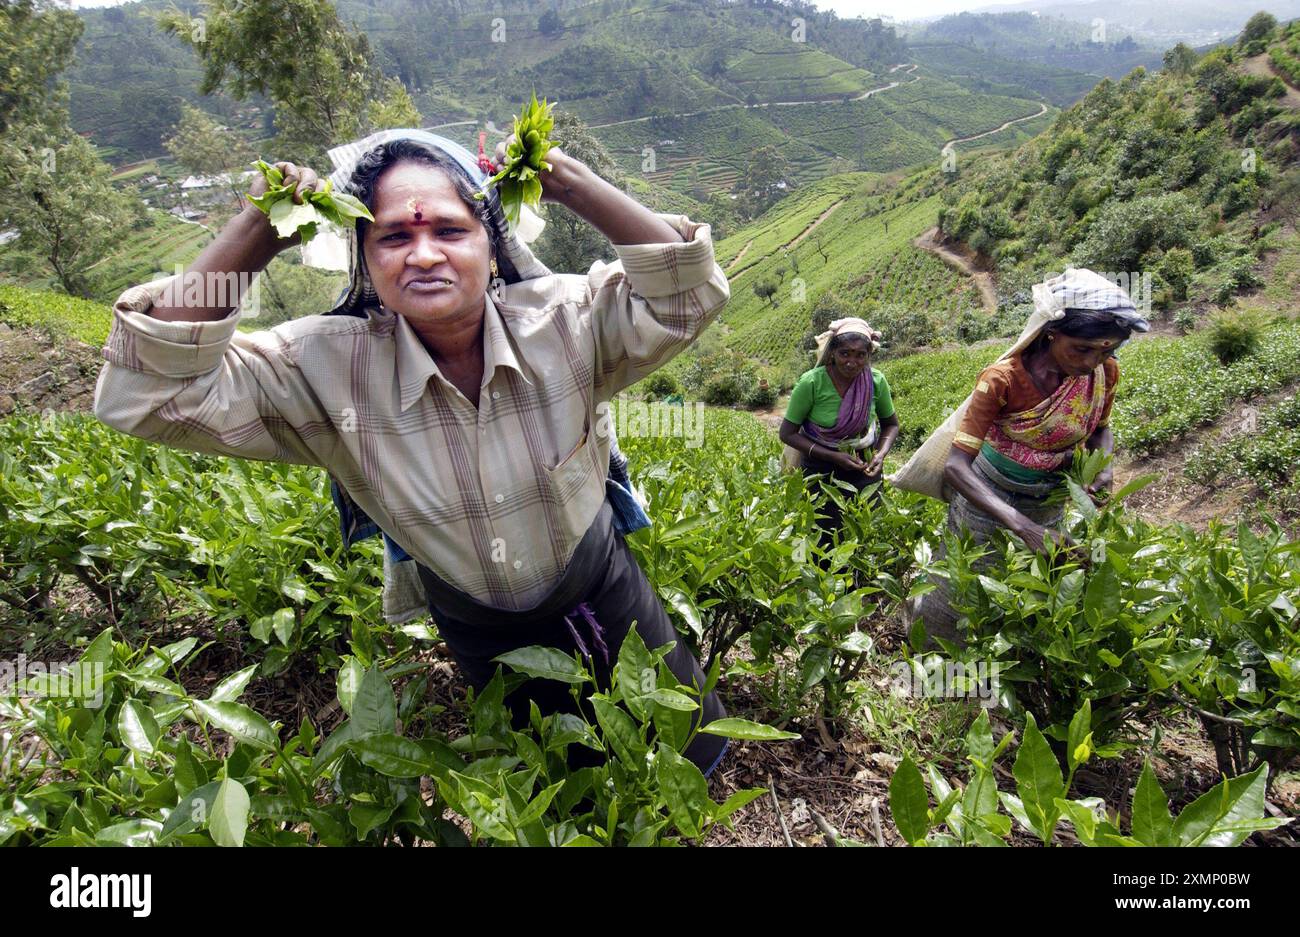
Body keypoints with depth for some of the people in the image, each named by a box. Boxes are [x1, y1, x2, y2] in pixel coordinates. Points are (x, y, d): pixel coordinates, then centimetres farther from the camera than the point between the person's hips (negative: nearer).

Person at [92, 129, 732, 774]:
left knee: (696, 753, 22)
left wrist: (572, 184, -35)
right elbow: (146, 393, -29)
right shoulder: (326, 365, -24)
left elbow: (687, 292, -30)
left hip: (602, 594, 0)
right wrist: (253, 236, -35)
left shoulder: (562, 321, -24)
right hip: (478, 631, 1)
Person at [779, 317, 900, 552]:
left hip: (864, 471, 3)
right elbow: (788, 433, -13)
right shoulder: (811, 383, -21)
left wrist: (881, 454, -13)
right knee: (824, 543, 6)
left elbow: (891, 424, 7)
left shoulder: (876, 381, -11)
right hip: (821, 471, -3)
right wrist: (833, 456, -20)